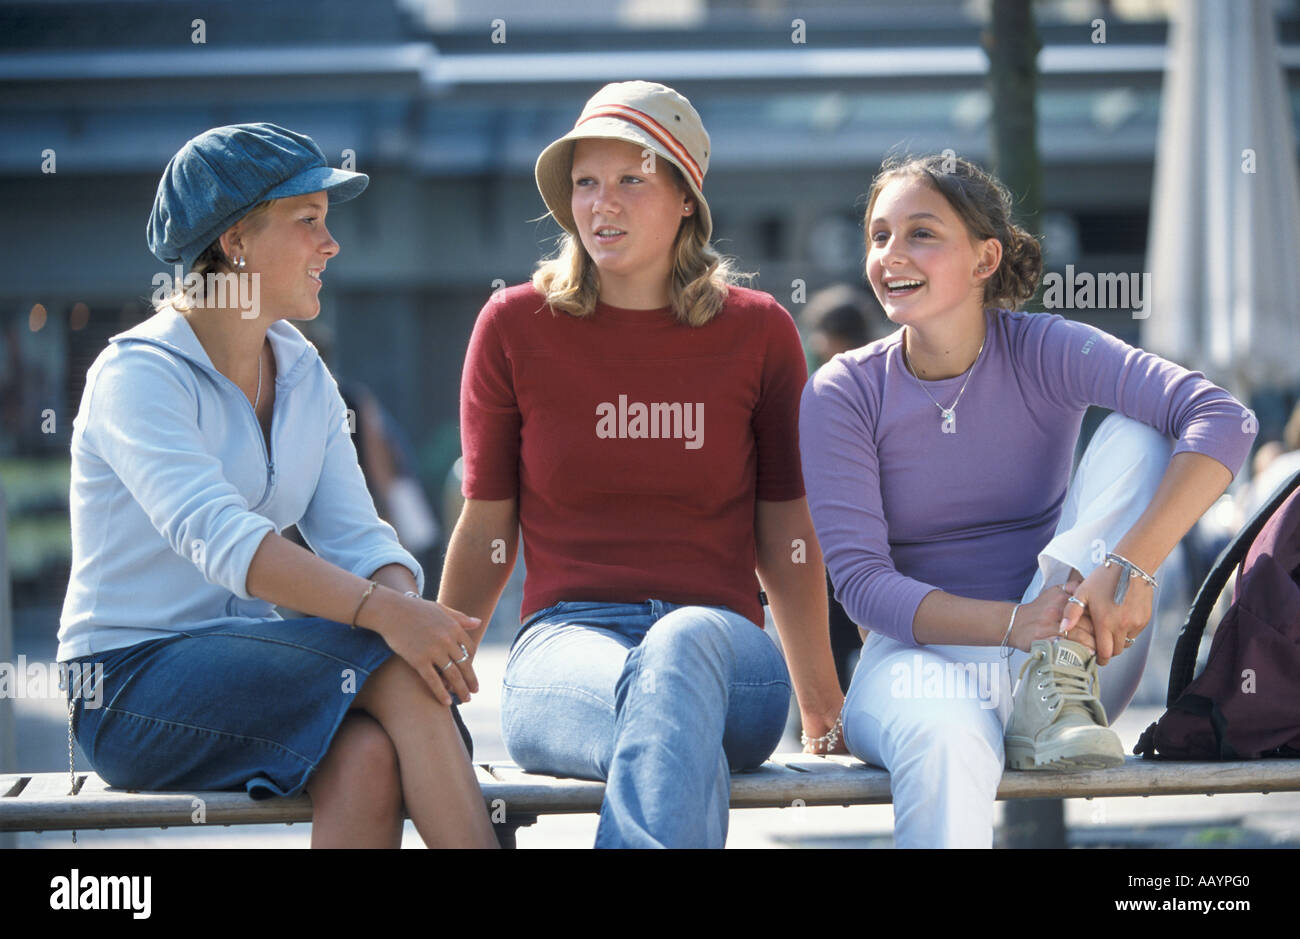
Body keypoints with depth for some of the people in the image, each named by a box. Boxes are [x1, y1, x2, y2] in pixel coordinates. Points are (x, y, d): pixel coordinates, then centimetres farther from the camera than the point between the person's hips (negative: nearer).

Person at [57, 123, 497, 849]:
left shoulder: (303, 375, 13)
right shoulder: (137, 374, -12)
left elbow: (355, 536, 5)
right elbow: (216, 538, -27)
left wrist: (408, 602, -20)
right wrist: (381, 611, -38)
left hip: (247, 666, 6)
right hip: (134, 685, -6)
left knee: (369, 758, -31)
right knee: (396, 673, -29)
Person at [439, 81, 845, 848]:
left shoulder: (758, 333, 10)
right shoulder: (516, 326, 8)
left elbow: (786, 537, 15)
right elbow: (487, 534, 14)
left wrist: (823, 705, 18)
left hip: (723, 647, 1)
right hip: (566, 644, -1)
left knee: (681, 647, -40)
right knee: (678, 732, -39)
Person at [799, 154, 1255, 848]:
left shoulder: (1043, 351, -4)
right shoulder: (842, 394, -4)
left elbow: (1221, 420, -20)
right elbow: (860, 582, -12)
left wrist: (1131, 567, -35)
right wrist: (1012, 623, -28)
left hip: (1069, 653, 3)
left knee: (1137, 437, -15)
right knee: (945, 744, -41)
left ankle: (1057, 686, -22)